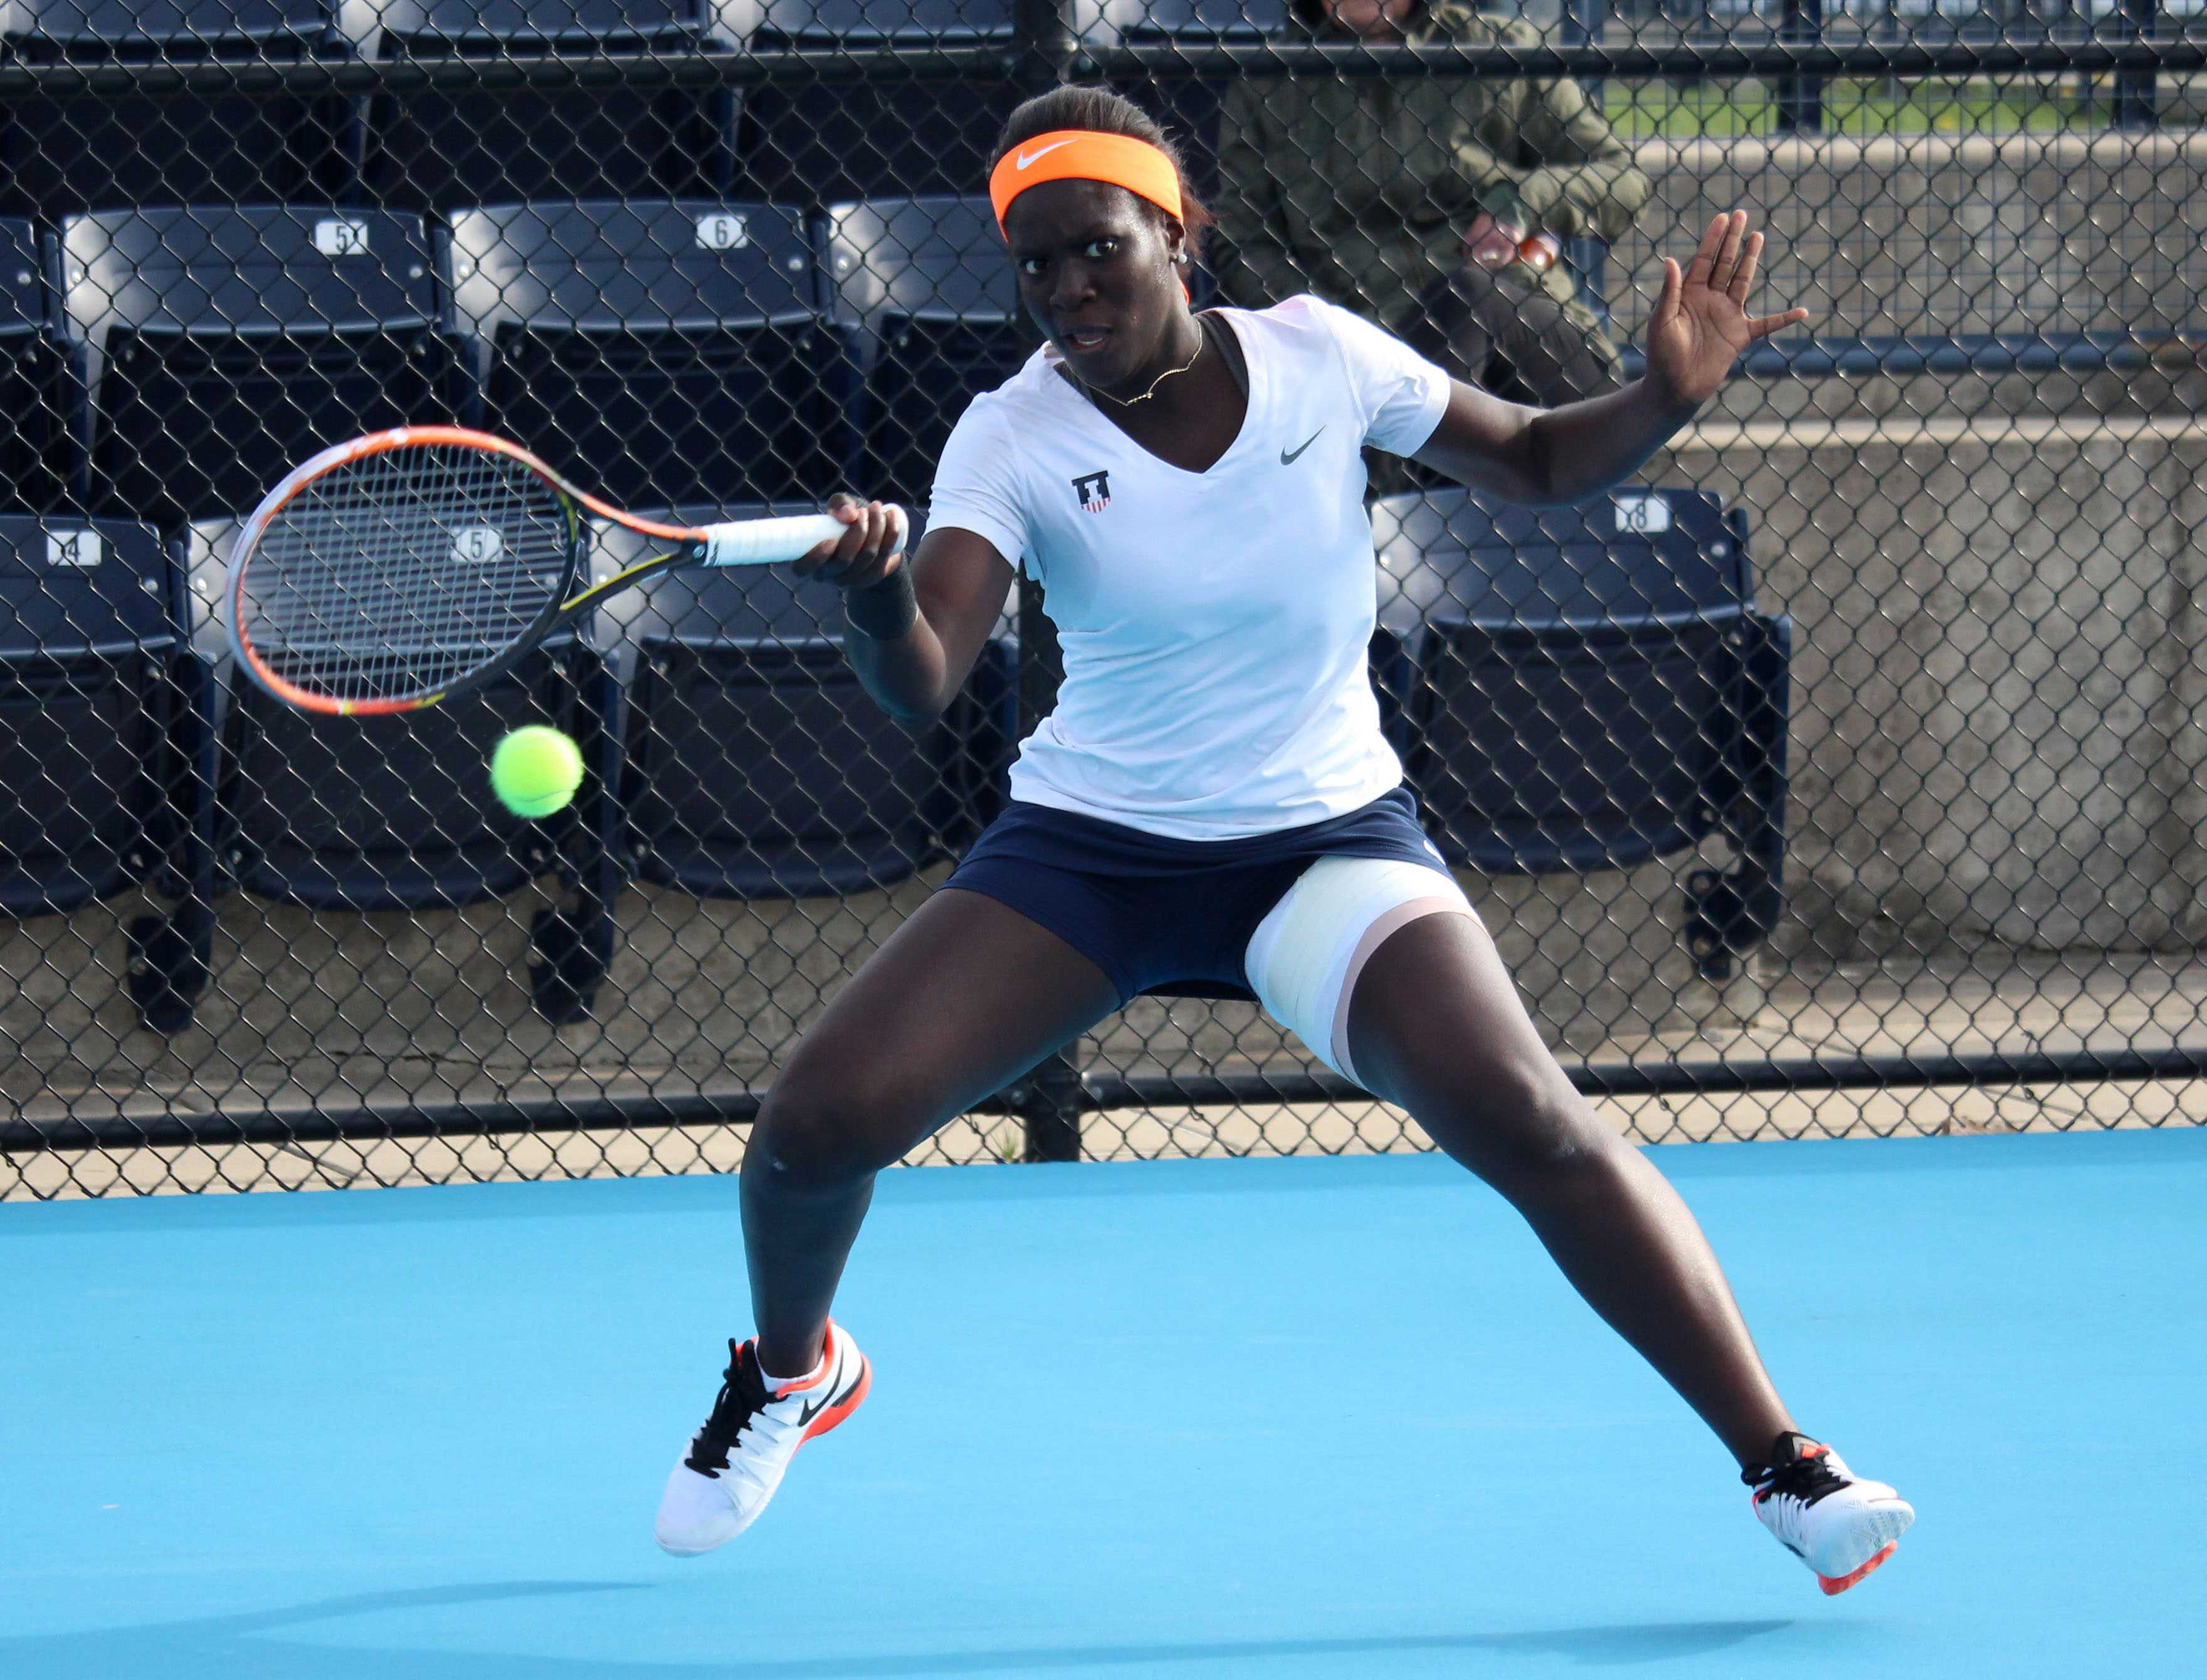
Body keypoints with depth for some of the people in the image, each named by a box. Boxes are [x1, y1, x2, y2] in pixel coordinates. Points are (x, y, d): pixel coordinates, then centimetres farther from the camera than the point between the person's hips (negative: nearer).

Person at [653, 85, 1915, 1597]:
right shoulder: (1015, 438, -13)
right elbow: (924, 686, -27)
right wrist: (879, 599, -50)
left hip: (1328, 836, -1)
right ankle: (792, 1372, 24)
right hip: (1087, 847, 1)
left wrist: (1665, 399, -14)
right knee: (822, 1120, -12)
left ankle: (1787, 1466, -19)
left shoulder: (1317, 356, -9)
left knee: (1526, 1120, -25)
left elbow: (1535, 463, 6)